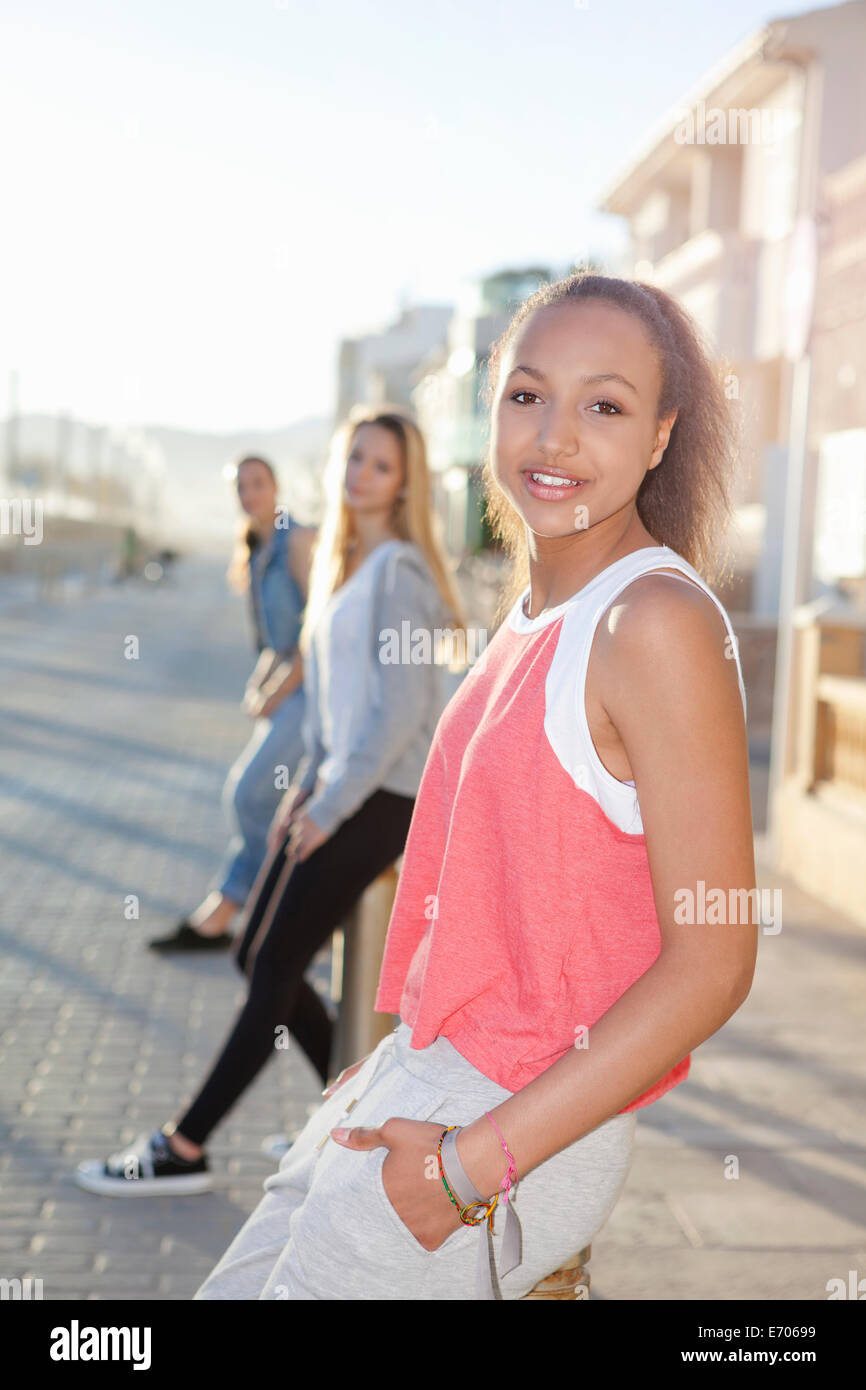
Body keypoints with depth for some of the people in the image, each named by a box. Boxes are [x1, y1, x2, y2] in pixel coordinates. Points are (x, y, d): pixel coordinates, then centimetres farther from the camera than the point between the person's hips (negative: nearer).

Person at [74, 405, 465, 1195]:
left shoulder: (400, 569, -12)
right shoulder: (344, 562, 15)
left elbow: (402, 705, -19)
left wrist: (333, 804, -15)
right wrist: (310, 787, 10)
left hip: (380, 801, -9)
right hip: (336, 789, 9)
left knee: (275, 969, -5)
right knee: (258, 956, 10)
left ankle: (183, 1151, 4)